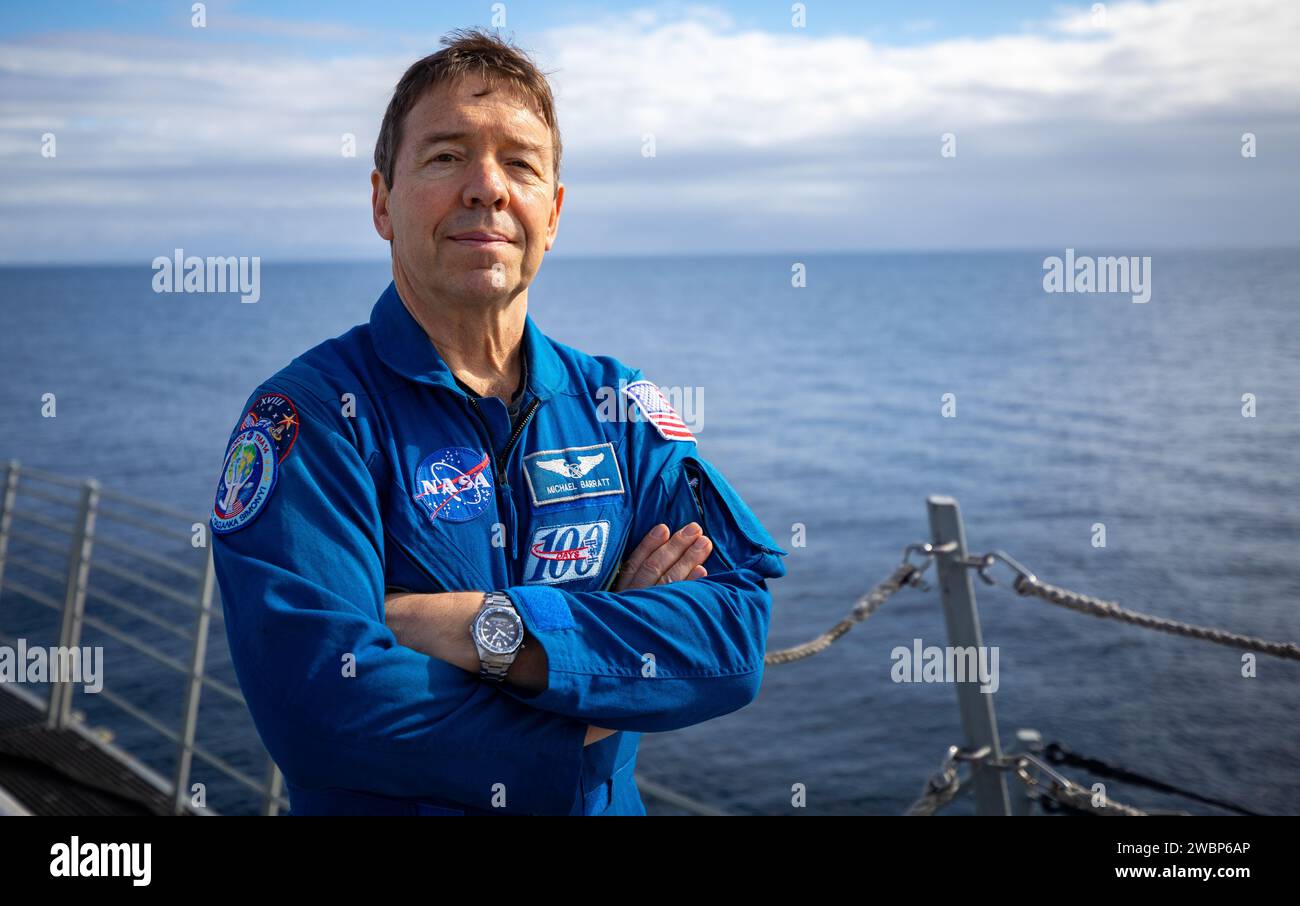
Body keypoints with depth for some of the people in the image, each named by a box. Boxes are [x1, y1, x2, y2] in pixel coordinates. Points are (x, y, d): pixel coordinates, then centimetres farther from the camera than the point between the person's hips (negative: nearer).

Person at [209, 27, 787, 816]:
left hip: (605, 805, 4)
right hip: (383, 807, -4)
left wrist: (491, 631, -23)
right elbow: (317, 702, -26)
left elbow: (738, 630, -13)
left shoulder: (617, 404, -2)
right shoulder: (308, 416, -14)